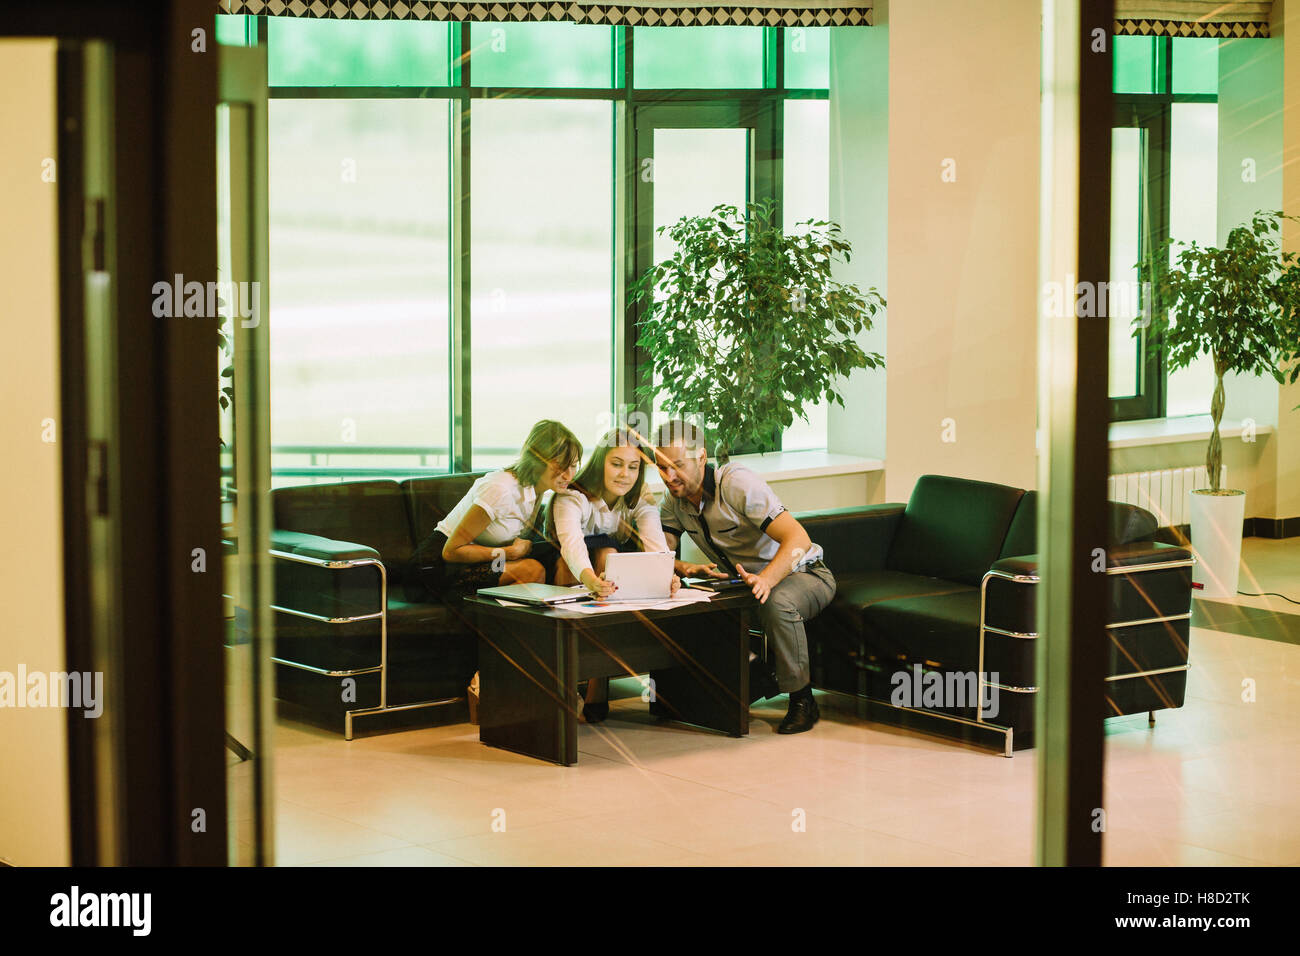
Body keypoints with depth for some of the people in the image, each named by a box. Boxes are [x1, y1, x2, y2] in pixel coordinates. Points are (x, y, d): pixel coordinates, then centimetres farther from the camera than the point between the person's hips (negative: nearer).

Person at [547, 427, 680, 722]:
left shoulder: (641, 502, -7)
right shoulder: (572, 498, -20)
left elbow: (656, 543, -27)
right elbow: (571, 542, -40)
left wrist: (666, 576, -50)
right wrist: (590, 579, -62)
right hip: (568, 579, -2)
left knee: (607, 553, -30)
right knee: (603, 548, -31)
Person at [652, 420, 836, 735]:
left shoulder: (736, 483, -25)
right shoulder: (674, 499, -4)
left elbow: (798, 539, -33)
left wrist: (766, 579, -50)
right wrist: (687, 568, -33)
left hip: (801, 574, -7)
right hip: (745, 579, 7)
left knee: (776, 603, -39)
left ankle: (802, 700, -22)